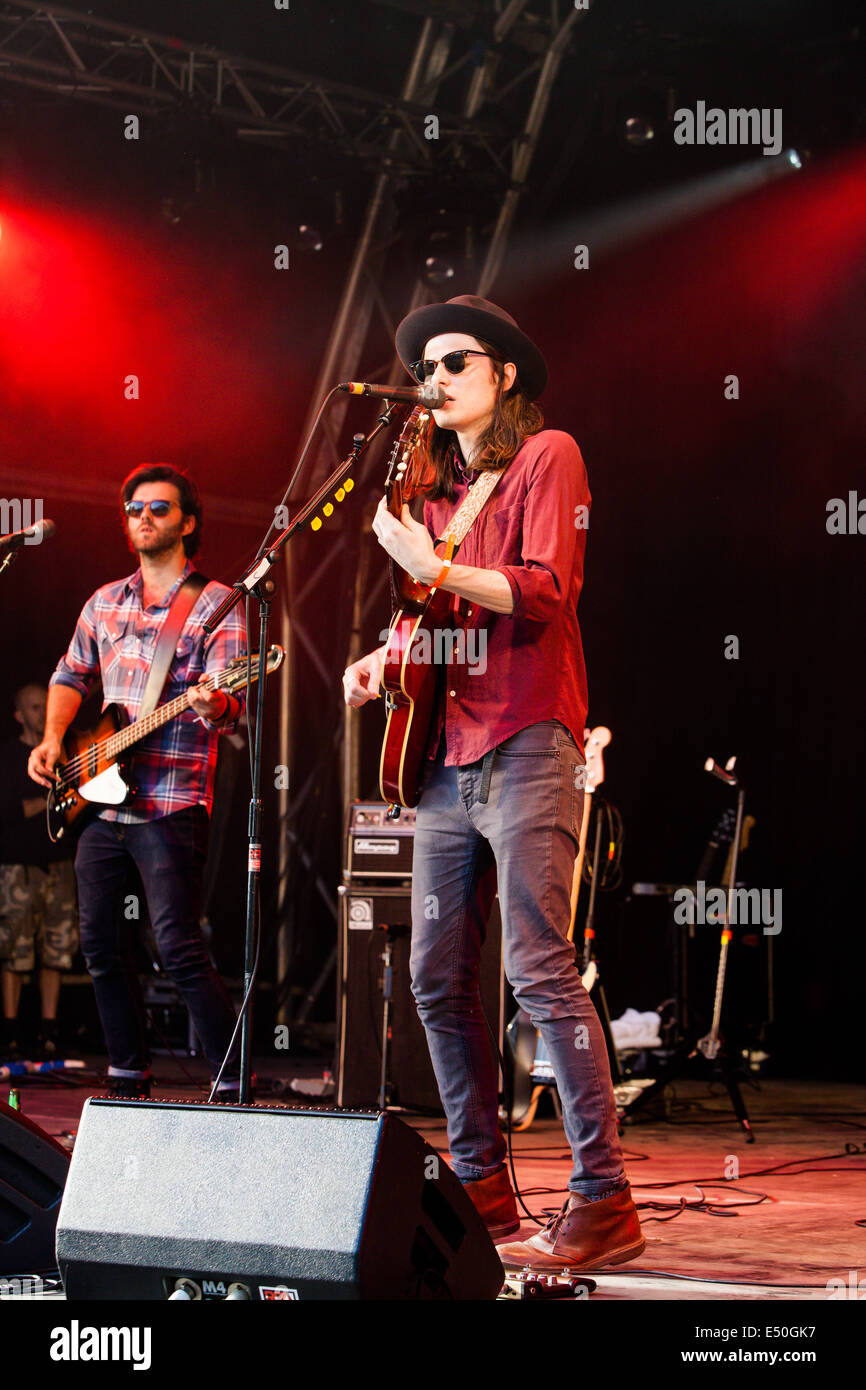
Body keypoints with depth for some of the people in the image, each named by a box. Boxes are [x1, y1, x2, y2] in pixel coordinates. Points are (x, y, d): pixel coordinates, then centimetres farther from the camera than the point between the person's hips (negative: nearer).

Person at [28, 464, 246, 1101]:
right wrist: (54, 736, 6)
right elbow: (71, 674, 24)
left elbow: (229, 705, -10)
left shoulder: (217, 604, -3)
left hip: (171, 803, -6)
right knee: (102, 946, 9)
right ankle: (130, 1076, 22)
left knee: (178, 947, -14)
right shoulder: (104, 603, 16)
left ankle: (234, 1086, -6)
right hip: (100, 800, 7)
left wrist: (212, 705, -34)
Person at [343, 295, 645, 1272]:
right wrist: (384, 661, 9)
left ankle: (604, 1201, -11)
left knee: (539, 972, -14)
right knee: (438, 980, 6)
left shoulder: (545, 456, 0)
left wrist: (435, 570, -20)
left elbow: (546, 593, -12)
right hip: (447, 752, 8)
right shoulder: (437, 486, 21)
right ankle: (481, 1187, 16)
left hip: (525, 745, -8)